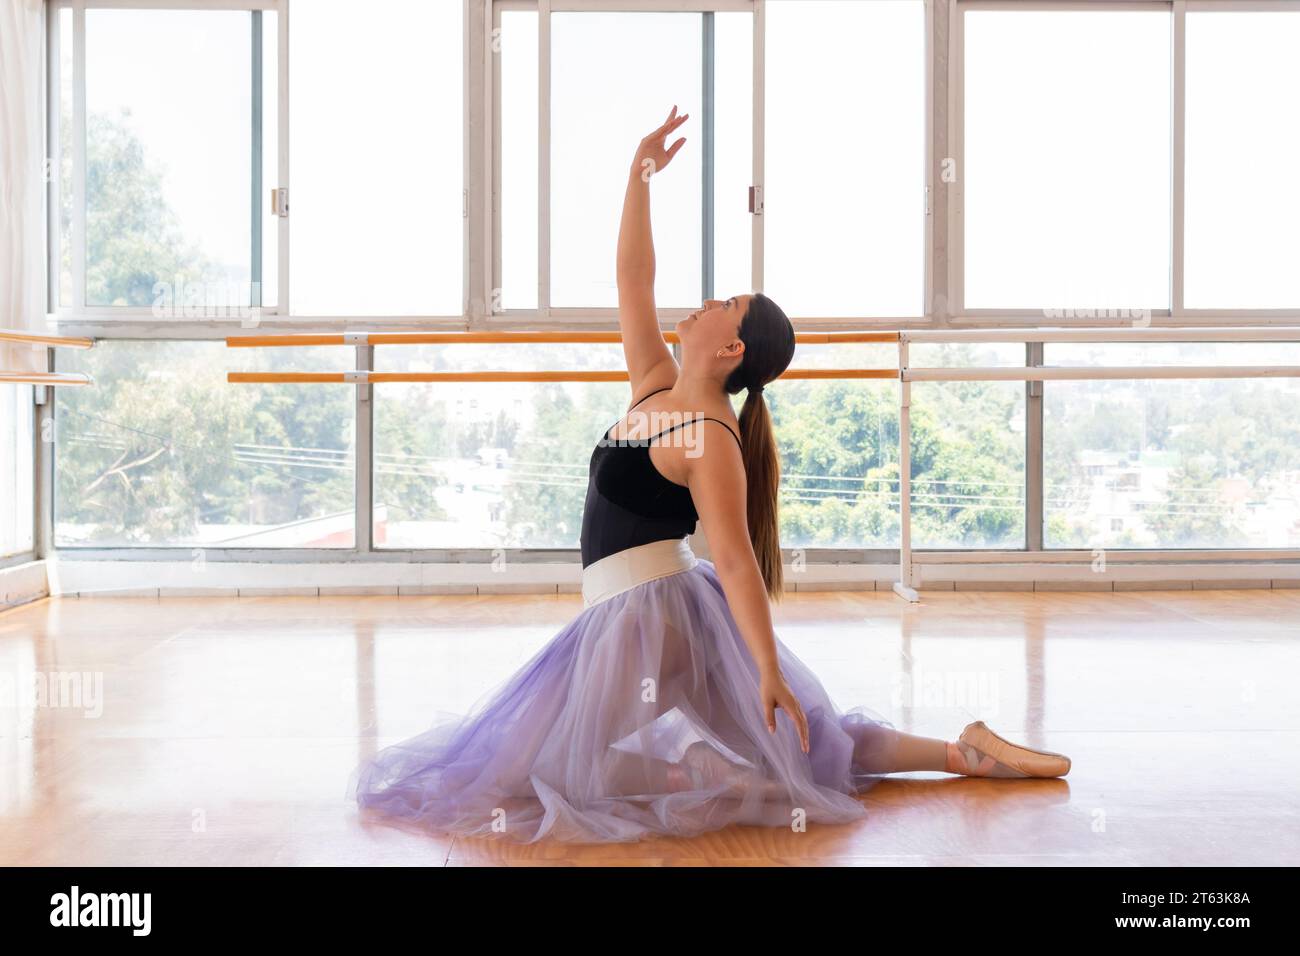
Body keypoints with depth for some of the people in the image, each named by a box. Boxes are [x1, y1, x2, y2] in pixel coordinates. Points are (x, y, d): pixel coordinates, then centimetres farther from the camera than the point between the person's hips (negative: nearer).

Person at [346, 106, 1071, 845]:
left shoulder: (711, 439, -18)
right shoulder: (657, 387, 5)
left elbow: (735, 559, -24)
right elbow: (634, 280, 8)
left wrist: (770, 673, -27)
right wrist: (641, 175, 7)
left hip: (657, 617, -9)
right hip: (625, 618, 9)